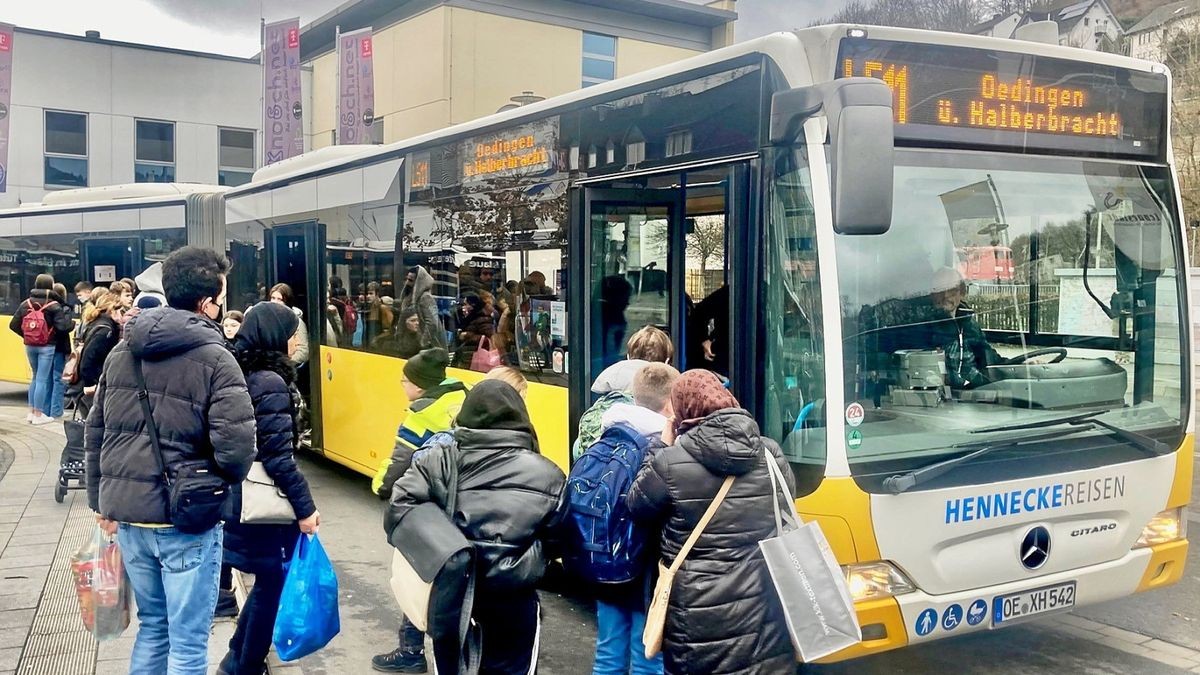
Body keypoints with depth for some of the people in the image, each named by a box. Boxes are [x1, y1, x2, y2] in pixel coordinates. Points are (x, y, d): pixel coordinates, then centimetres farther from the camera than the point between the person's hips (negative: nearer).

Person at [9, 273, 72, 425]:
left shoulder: (26, 304, 4)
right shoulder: (54, 306, -12)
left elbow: (13, 325, 6)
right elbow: (63, 327, -19)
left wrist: (26, 335, 17)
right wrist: (67, 311, -5)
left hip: (30, 346, 6)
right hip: (47, 347, -5)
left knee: (35, 377, 18)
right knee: (42, 379, -1)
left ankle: (32, 412, 21)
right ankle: (38, 415, 3)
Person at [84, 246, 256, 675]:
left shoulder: (123, 351, 6)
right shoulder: (214, 359, -13)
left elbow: (95, 432, 11)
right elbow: (236, 447, -20)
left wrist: (101, 500, 20)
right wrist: (224, 481, 2)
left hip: (127, 513, 7)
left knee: (152, 625, 23)